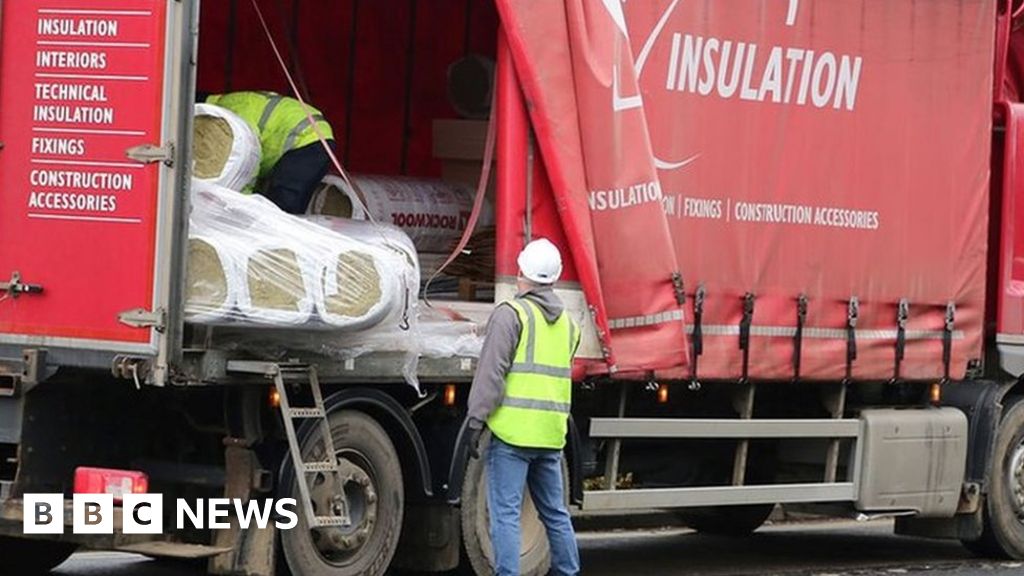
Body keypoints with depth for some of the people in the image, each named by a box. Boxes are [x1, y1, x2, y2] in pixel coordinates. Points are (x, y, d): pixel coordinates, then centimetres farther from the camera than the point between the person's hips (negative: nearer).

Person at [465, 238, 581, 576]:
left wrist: (476, 421, -12)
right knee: (556, 513, 16)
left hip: (512, 431, -7)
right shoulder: (567, 322, 16)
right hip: (551, 433, 7)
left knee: (505, 513, -6)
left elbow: (491, 373, -13)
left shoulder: (511, 314, -7)